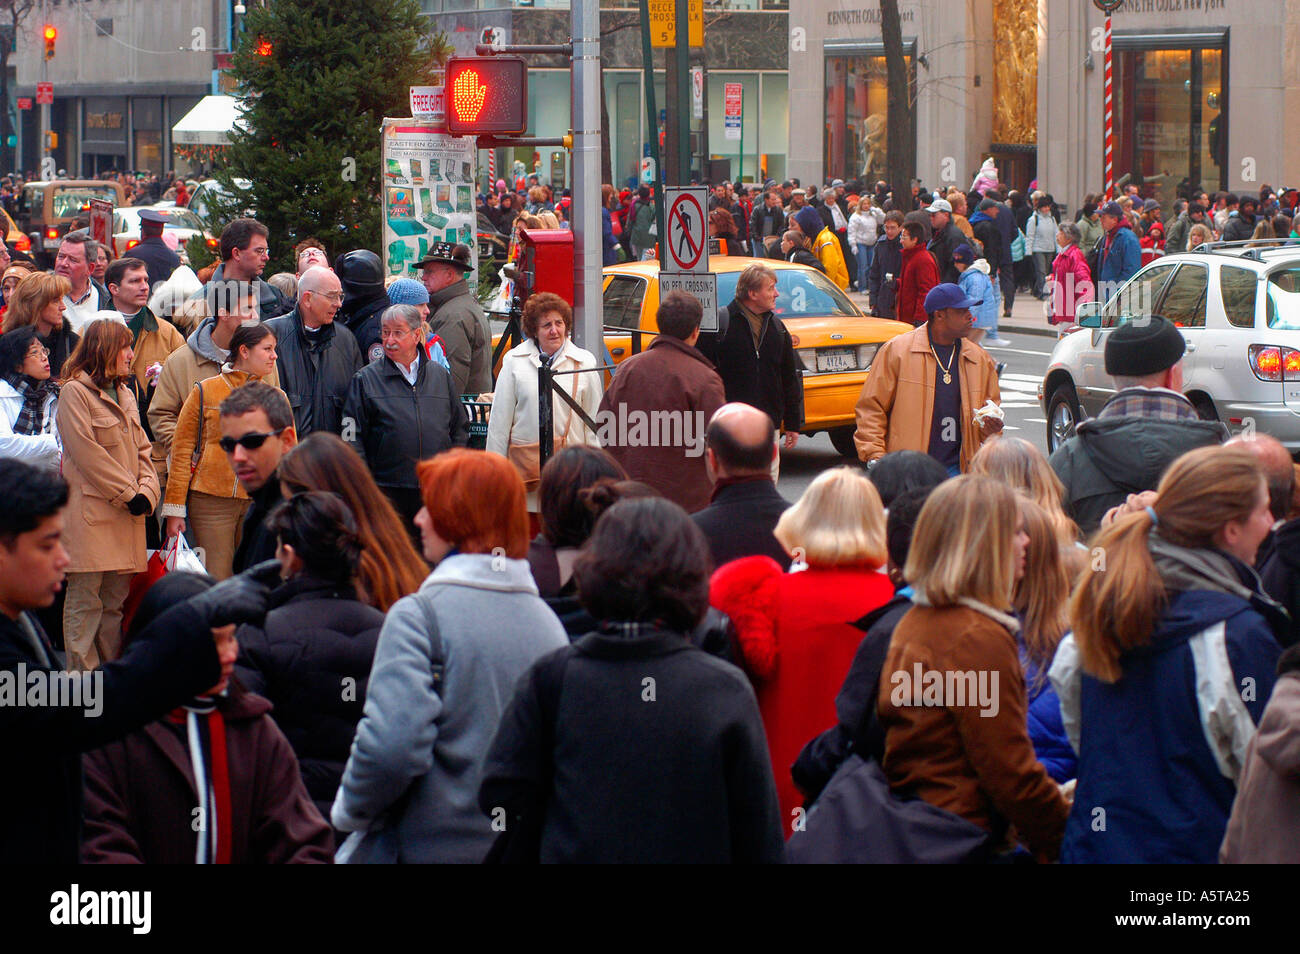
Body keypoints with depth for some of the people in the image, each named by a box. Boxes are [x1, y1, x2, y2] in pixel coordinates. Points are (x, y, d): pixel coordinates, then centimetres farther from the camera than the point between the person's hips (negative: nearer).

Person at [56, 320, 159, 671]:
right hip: (90, 512, -8)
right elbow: (86, 452, -12)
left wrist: (147, 491, -1)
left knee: (115, 602, 9)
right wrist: (128, 494, -12)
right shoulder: (74, 392, -5)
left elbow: (142, 448, 18)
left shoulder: (124, 394, 20)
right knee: (85, 601, -7)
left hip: (127, 514, 8)